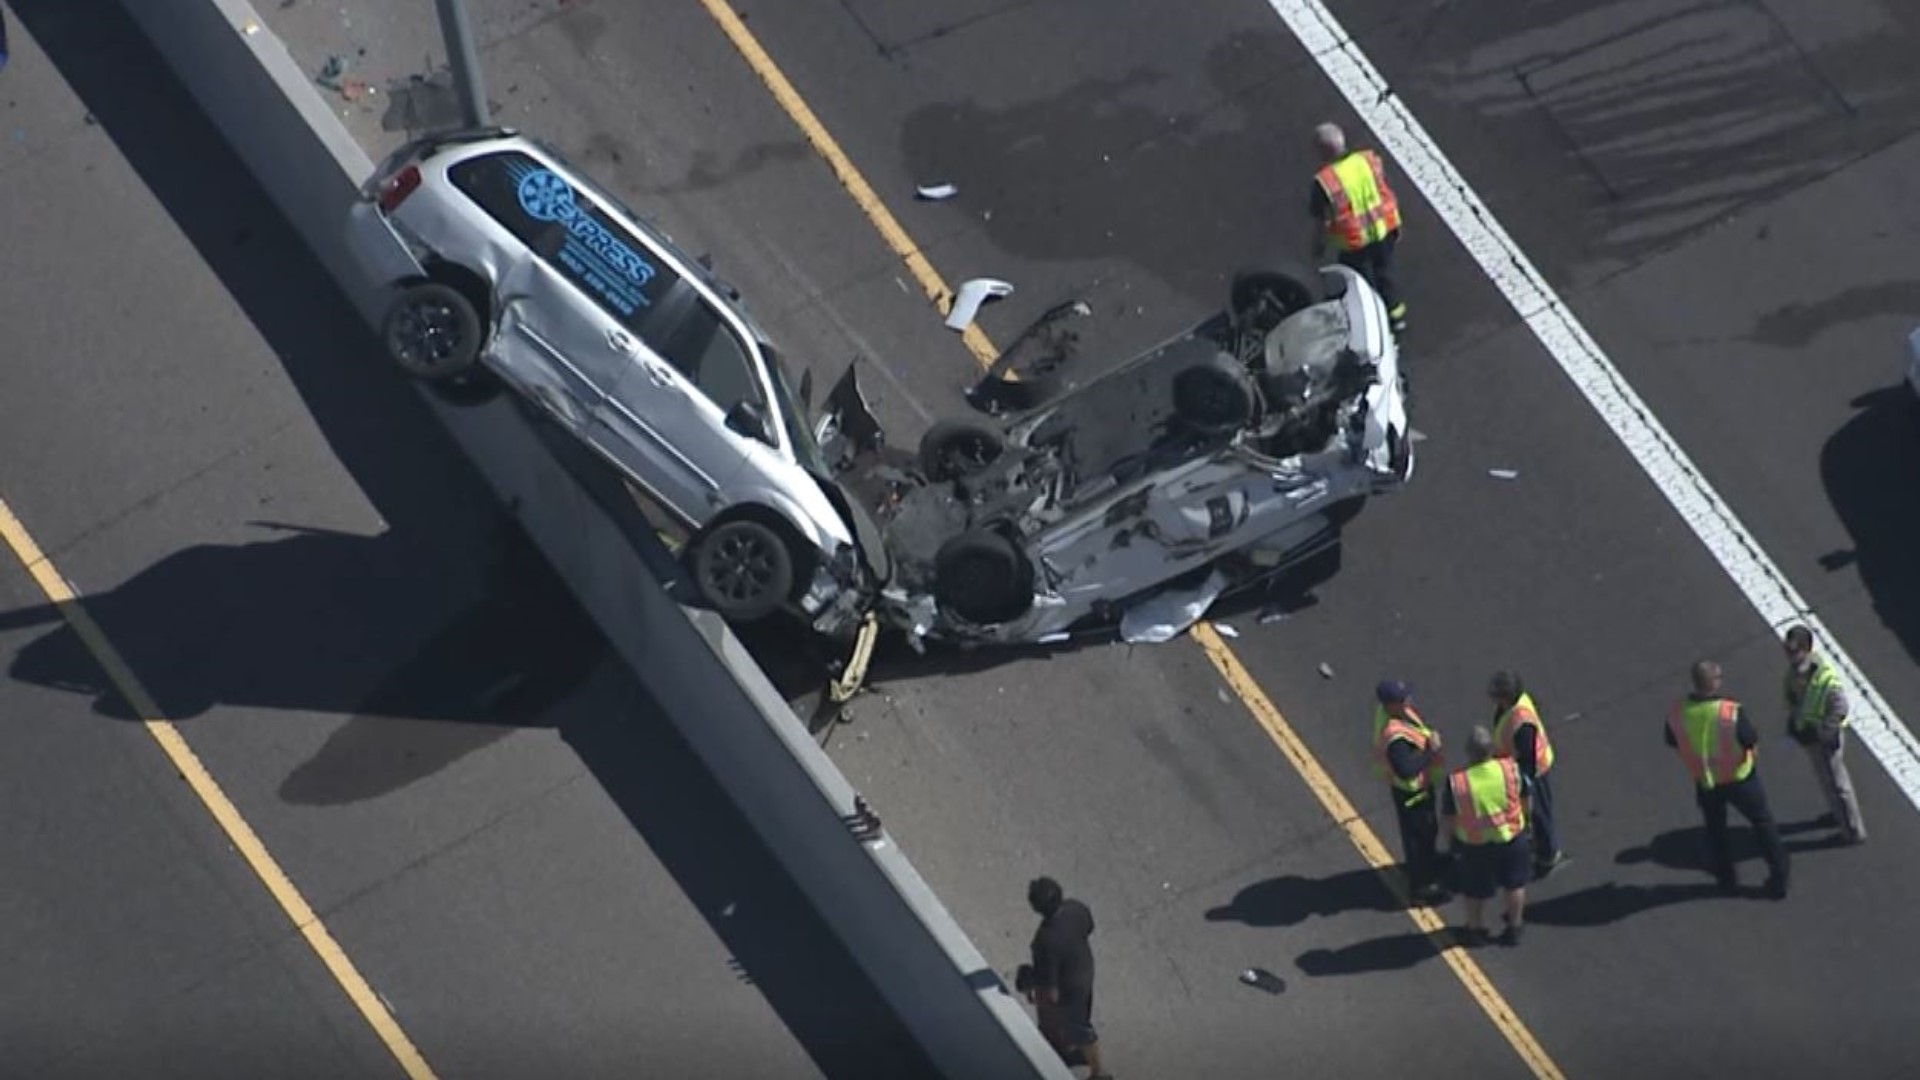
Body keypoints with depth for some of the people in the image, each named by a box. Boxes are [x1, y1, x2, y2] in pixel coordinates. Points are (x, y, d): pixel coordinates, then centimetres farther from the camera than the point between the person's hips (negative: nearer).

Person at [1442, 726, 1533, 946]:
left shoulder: (1456, 782, -26)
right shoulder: (1511, 769, -20)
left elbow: (1449, 818, -13)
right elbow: (1525, 798, -3)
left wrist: (1452, 837, 8)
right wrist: (1524, 821, 17)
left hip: (1474, 845, -1)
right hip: (1511, 837, 1)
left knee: (1475, 890, 23)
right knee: (1514, 884, 25)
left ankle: (1475, 928, 43)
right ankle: (1515, 925, 43)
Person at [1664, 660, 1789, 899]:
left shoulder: (1678, 712, -22)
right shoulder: (1731, 712, -33)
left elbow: (1672, 741, -4)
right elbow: (1752, 740, -19)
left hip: (1705, 782, 3)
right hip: (1739, 779, -3)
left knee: (1715, 831, 26)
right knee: (1763, 824, 20)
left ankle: (1727, 880, 40)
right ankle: (1778, 880, 31)